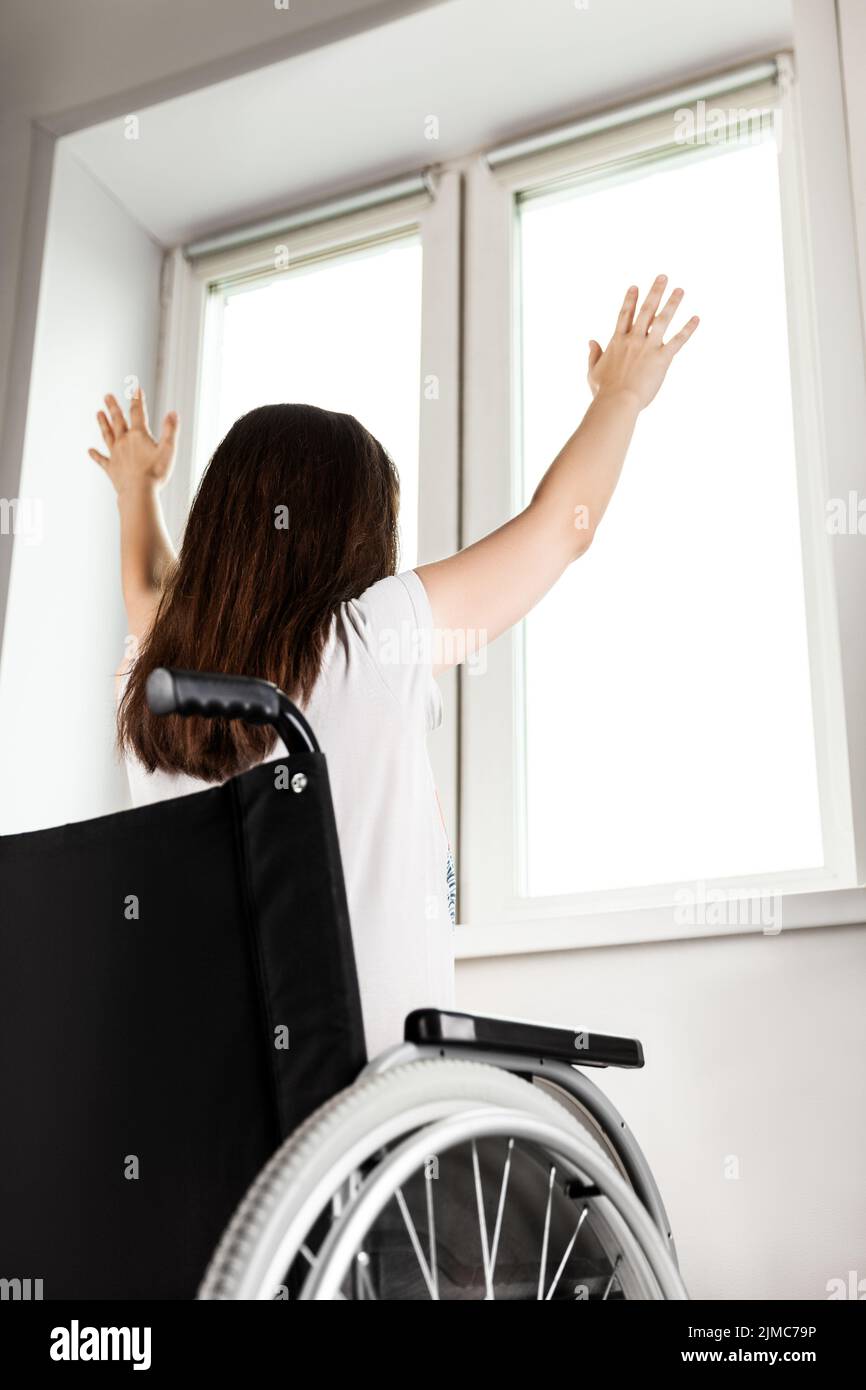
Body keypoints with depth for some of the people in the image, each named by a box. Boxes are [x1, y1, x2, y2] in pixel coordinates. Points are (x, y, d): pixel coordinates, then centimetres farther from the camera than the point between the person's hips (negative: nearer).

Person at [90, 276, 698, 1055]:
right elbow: (561, 525, 3)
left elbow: (149, 592, 31)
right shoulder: (373, 638, -10)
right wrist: (622, 394, 20)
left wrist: (138, 489, 49)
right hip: (379, 1063, -6)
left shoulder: (149, 687, 4)